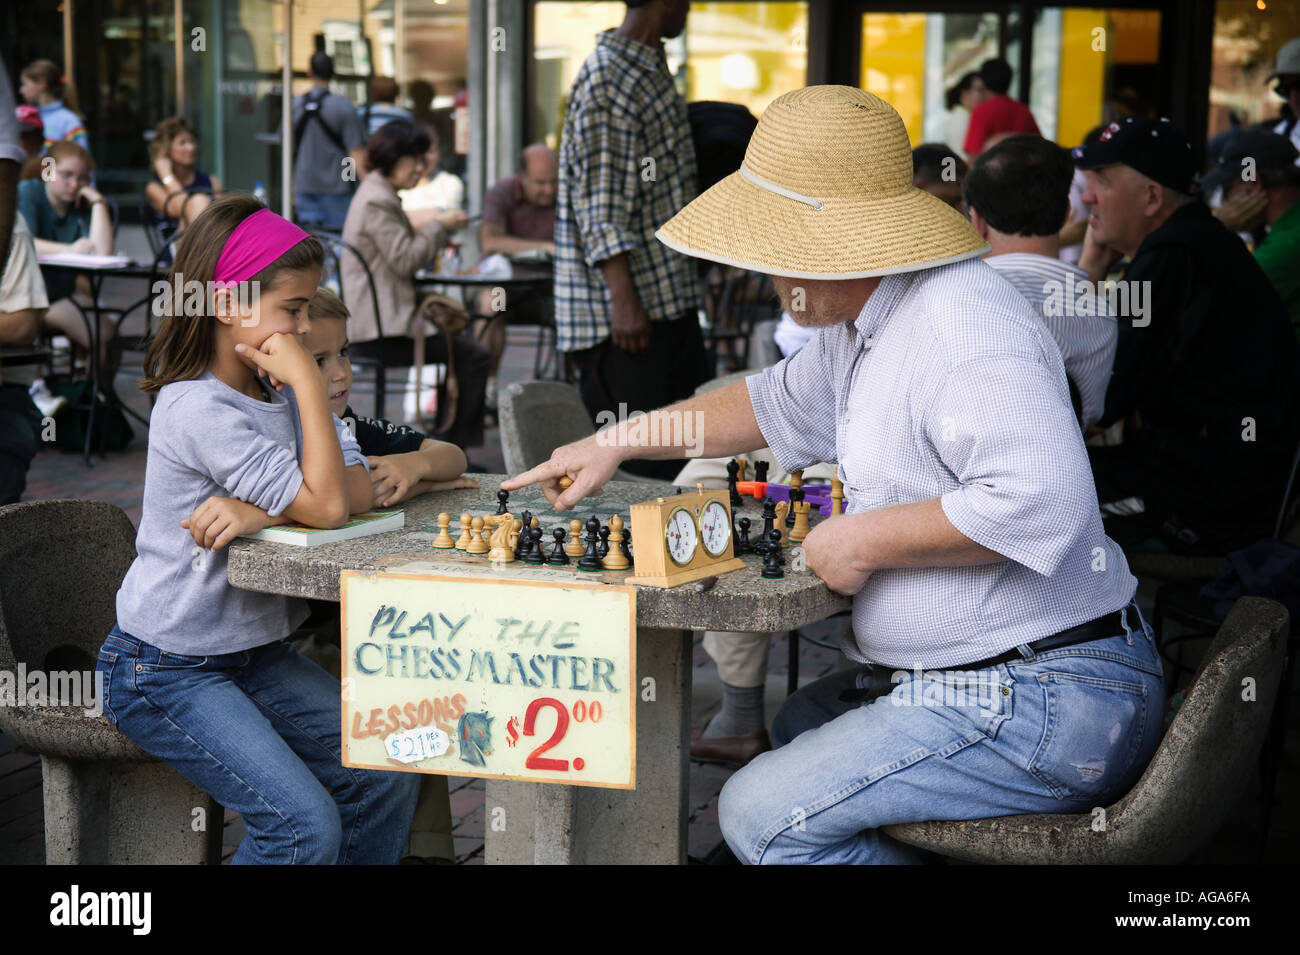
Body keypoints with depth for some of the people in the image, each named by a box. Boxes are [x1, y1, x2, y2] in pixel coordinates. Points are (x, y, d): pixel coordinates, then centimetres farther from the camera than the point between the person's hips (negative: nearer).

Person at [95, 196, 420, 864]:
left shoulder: (281, 389, 4)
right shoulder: (198, 409, -22)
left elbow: (359, 489, -7)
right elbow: (326, 506, -24)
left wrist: (262, 511, -23)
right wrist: (308, 381, -22)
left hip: (253, 652, 8)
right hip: (166, 672, -8)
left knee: (388, 779, -3)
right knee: (306, 828, -20)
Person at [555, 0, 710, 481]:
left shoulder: (653, 71, 17)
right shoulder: (604, 78, -14)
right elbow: (599, 202, -19)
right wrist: (623, 299, -23)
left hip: (672, 303, 10)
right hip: (626, 313, -10)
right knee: (636, 467, -8)